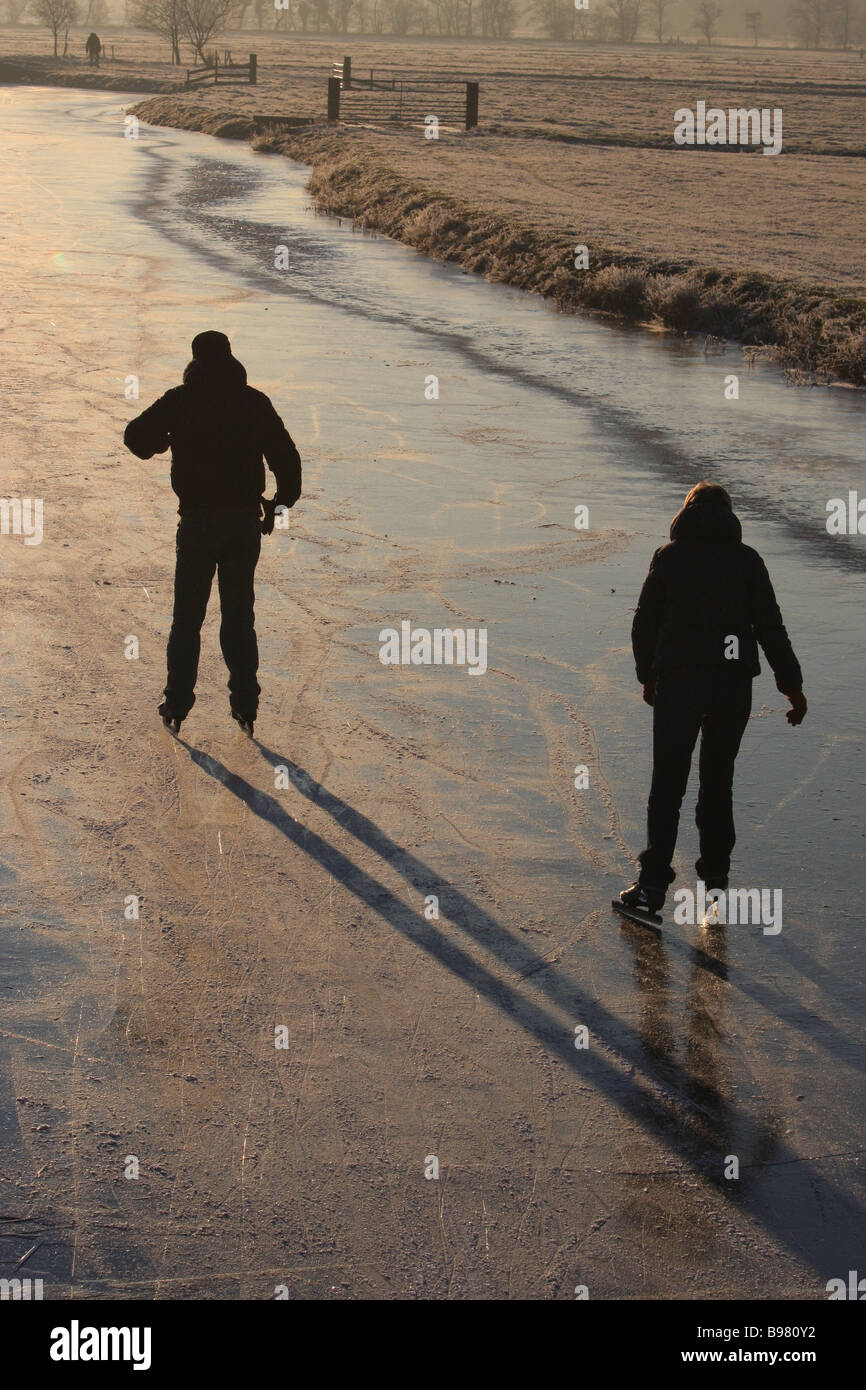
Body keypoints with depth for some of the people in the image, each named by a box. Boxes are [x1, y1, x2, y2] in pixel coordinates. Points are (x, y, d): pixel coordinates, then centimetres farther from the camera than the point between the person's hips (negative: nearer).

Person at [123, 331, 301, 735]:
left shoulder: (180, 400, -2)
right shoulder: (255, 402, 4)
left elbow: (137, 437, 0)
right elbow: (286, 456, 4)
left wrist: (164, 438, 21)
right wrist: (279, 504, 16)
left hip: (197, 521, -2)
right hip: (245, 521, 2)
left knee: (187, 615, 7)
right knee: (239, 615, 11)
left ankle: (177, 704, 6)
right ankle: (245, 704, 9)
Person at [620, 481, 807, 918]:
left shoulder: (669, 557, 2)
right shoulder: (747, 560, 4)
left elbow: (645, 624, 4)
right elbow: (770, 628, -1)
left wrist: (648, 676, 17)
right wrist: (792, 686, 1)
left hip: (678, 681, -1)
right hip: (733, 683, 1)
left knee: (667, 784, 2)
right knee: (718, 779, 16)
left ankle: (653, 886, -2)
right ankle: (715, 872, 21)